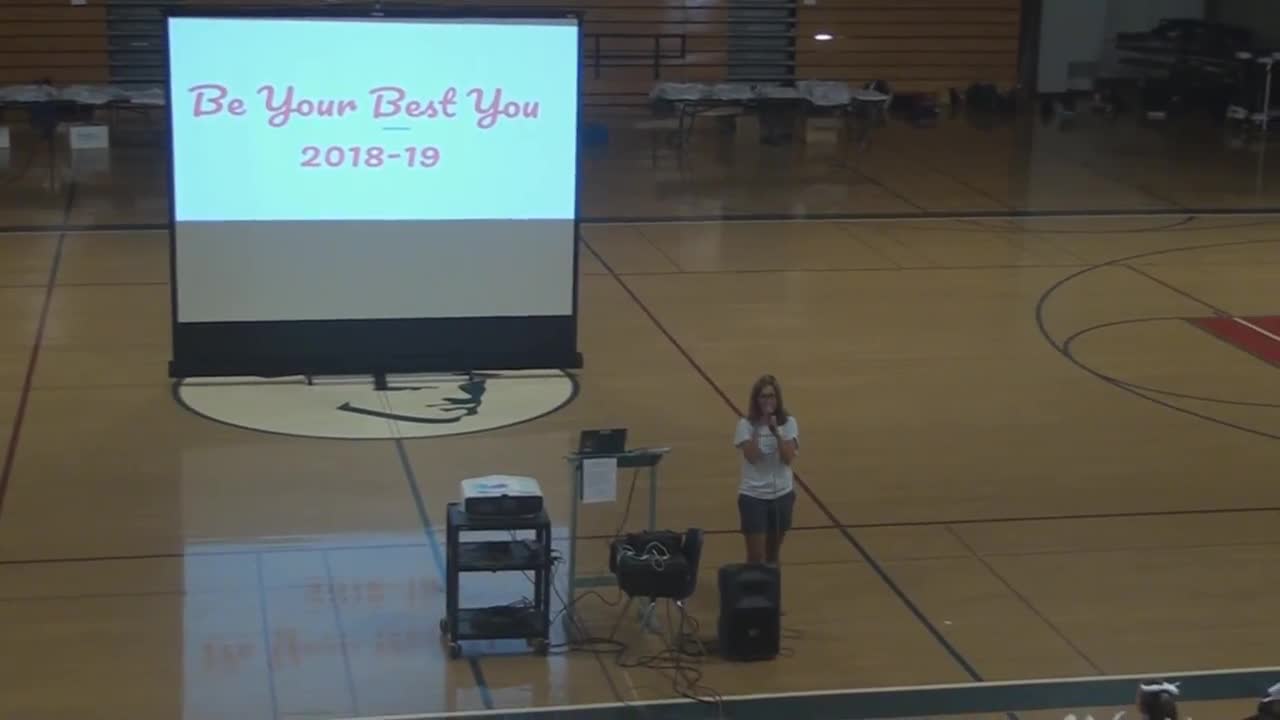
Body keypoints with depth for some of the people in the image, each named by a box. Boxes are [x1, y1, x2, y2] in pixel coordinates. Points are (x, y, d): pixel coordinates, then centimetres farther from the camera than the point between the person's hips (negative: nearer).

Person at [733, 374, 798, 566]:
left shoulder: (788, 423, -2)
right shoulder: (746, 424, -8)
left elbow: (788, 458, -13)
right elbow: (752, 457, -20)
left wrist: (776, 432, -23)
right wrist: (758, 428, -23)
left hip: (782, 494, 3)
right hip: (753, 495, -3)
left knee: (773, 552, 15)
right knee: (756, 556, -5)